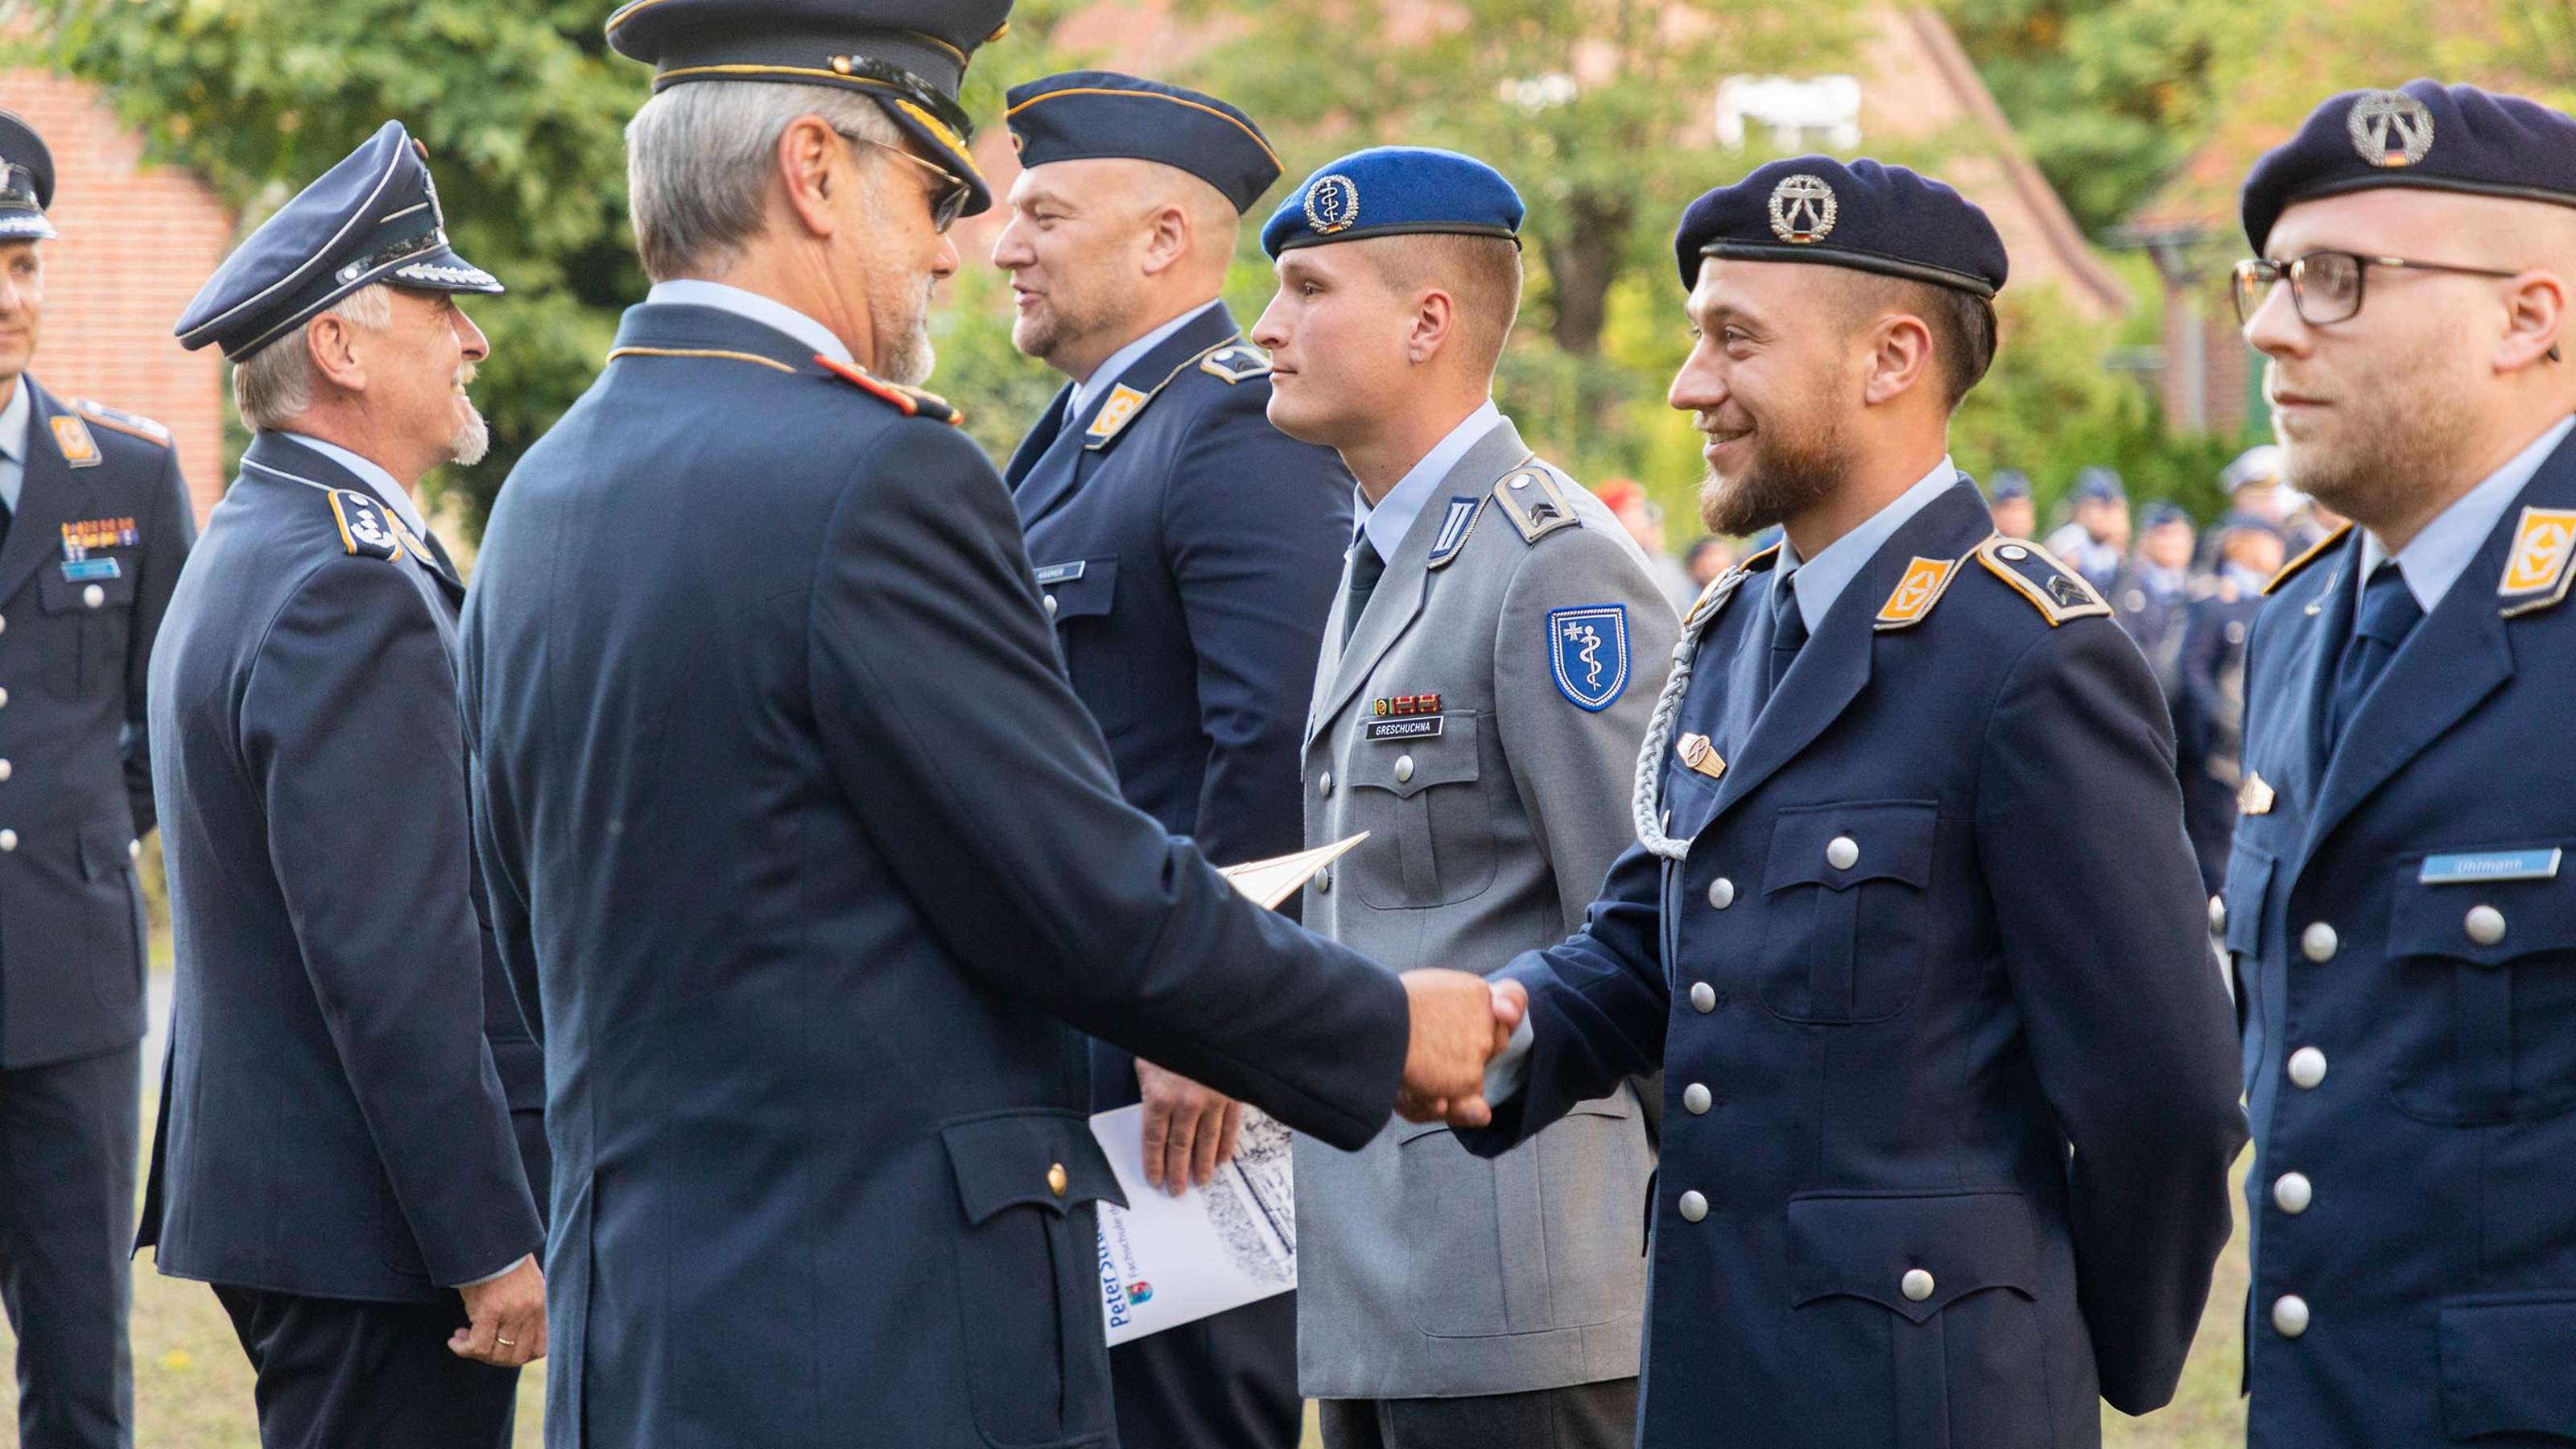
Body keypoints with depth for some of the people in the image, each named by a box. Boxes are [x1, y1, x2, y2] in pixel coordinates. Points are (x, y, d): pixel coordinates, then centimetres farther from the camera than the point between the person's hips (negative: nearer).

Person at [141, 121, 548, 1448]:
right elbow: (394, 963, -23)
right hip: (374, 1229, -10)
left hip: (271, 1181, 10)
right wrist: (493, 1245, -21)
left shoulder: (254, 548, 16)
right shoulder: (348, 587, -18)